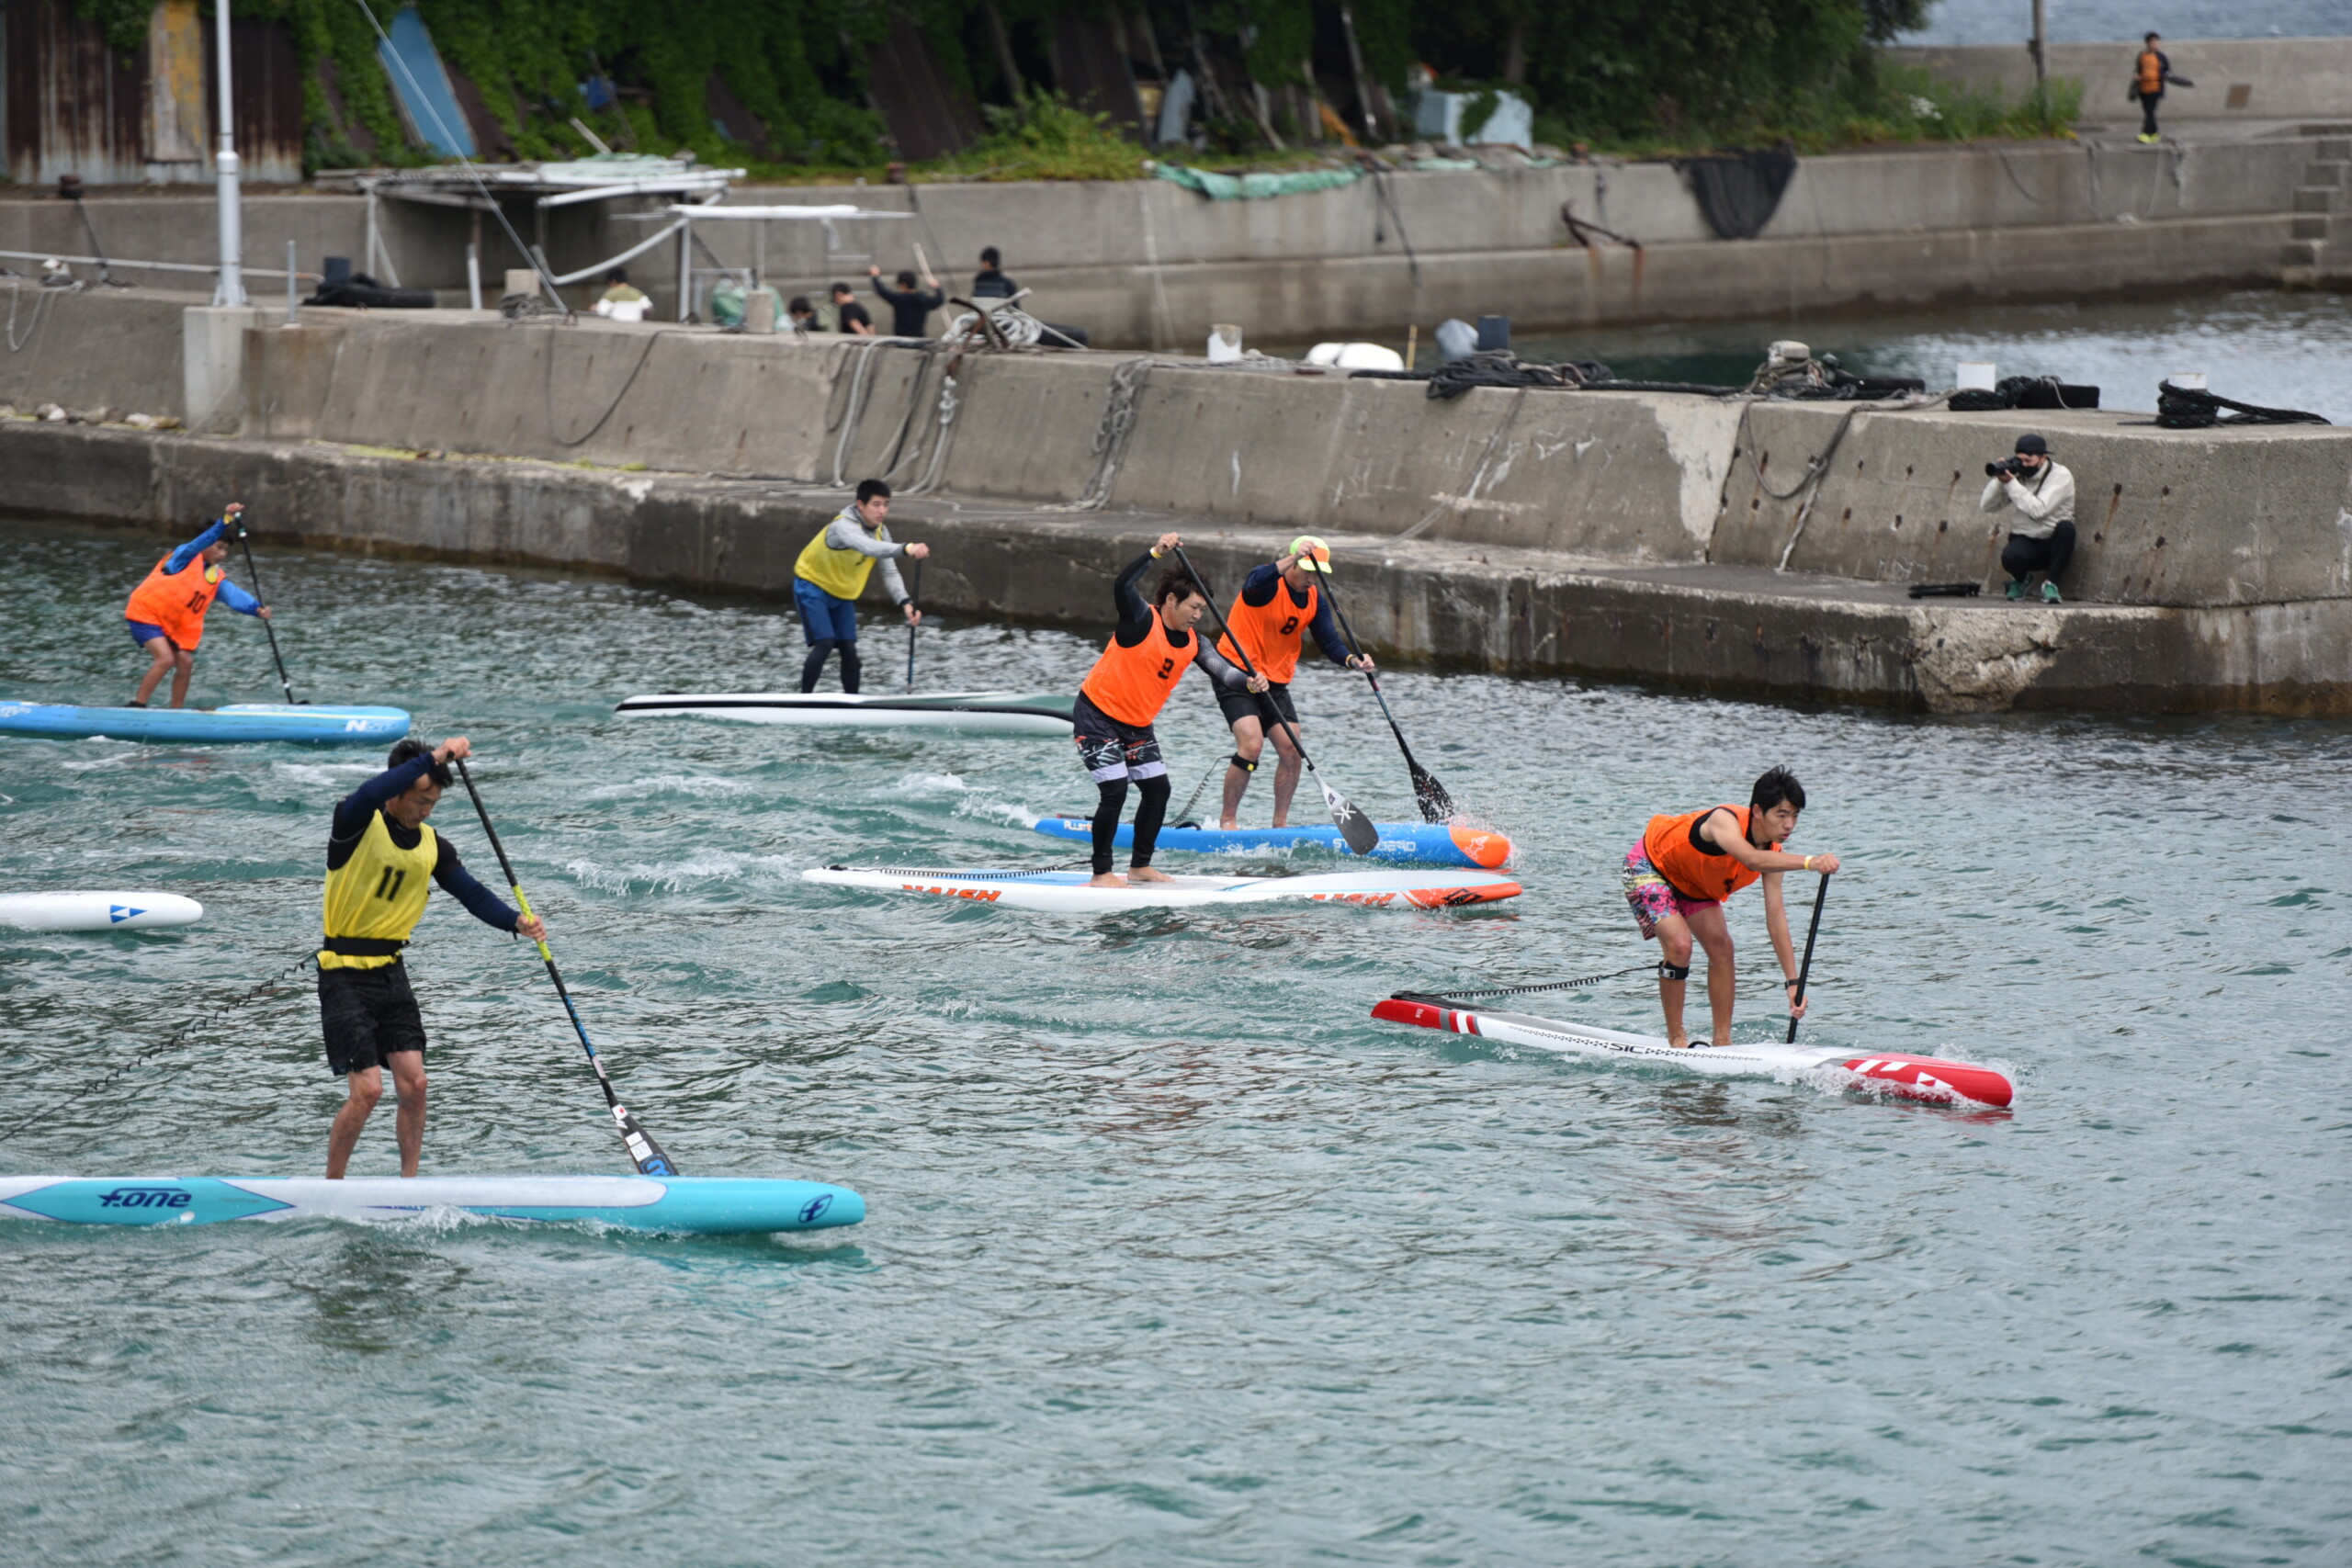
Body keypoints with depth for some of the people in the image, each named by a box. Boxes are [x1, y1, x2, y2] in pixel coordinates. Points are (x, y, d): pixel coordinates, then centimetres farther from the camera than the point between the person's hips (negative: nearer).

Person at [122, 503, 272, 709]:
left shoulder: (217, 578, 6)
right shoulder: (185, 558, -11)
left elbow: (234, 595, -10)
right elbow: (202, 542, -31)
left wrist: (257, 608, -29)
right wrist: (224, 522, -44)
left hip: (173, 624, 8)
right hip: (146, 613, -8)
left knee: (185, 663, 2)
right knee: (166, 659, -20)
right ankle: (137, 706, -12)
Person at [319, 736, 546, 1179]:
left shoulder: (432, 846, 7)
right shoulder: (356, 823, -12)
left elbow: (472, 894, 3)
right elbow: (369, 796, -35)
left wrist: (518, 922, -15)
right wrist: (433, 758, -39)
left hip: (392, 974, 6)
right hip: (344, 974, -6)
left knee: (413, 1083, -2)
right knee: (366, 1088, -11)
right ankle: (330, 1190, 5)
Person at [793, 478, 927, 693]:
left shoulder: (881, 532, -7)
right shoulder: (843, 526, -33)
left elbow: (890, 573, -8)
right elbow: (870, 548, -53)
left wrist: (904, 602, -26)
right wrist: (905, 549, -69)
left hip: (842, 594, 7)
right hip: (813, 588, -7)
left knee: (849, 649, 0)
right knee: (825, 643, -19)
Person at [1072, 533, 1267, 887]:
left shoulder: (1194, 643, 2)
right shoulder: (1142, 621, -18)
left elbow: (1221, 671, -12)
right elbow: (1122, 586, -36)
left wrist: (1249, 683, -33)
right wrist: (1156, 553, -45)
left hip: (1136, 725, 8)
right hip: (1097, 715, -8)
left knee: (1157, 789, 8)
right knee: (1115, 792, -14)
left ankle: (1139, 867, 22)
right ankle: (1101, 874, -5)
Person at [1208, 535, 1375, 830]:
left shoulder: (1315, 600, 5)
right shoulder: (1269, 585, -15)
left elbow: (1330, 643, 0)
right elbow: (1256, 583, -40)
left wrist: (1353, 660, -20)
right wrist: (1295, 558, -49)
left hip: (1275, 682, 7)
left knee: (1291, 748, -4)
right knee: (1252, 745, -20)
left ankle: (1280, 822, 9)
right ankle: (1226, 821, -9)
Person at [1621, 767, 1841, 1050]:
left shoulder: (1772, 852, -16)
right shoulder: (1725, 821, -38)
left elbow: (1776, 916, -16)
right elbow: (1752, 859, -59)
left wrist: (1793, 981, -22)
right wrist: (1809, 862, -72)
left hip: (1694, 884, 7)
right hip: (1649, 865, -7)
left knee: (1721, 946, -5)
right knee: (1679, 943, -22)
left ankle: (1722, 1040, 3)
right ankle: (1676, 1038, -9)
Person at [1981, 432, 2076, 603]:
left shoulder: (2060, 476, -11)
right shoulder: (2018, 475, 2)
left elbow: (2038, 510, -25)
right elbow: (1988, 505, -1)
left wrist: (2011, 483, -25)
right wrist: (1999, 480, -16)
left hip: (2053, 544, -2)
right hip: (2025, 541, 2)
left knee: (2065, 527, -35)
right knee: (2010, 557, -33)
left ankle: (2050, 582, -17)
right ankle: (2020, 578, 7)